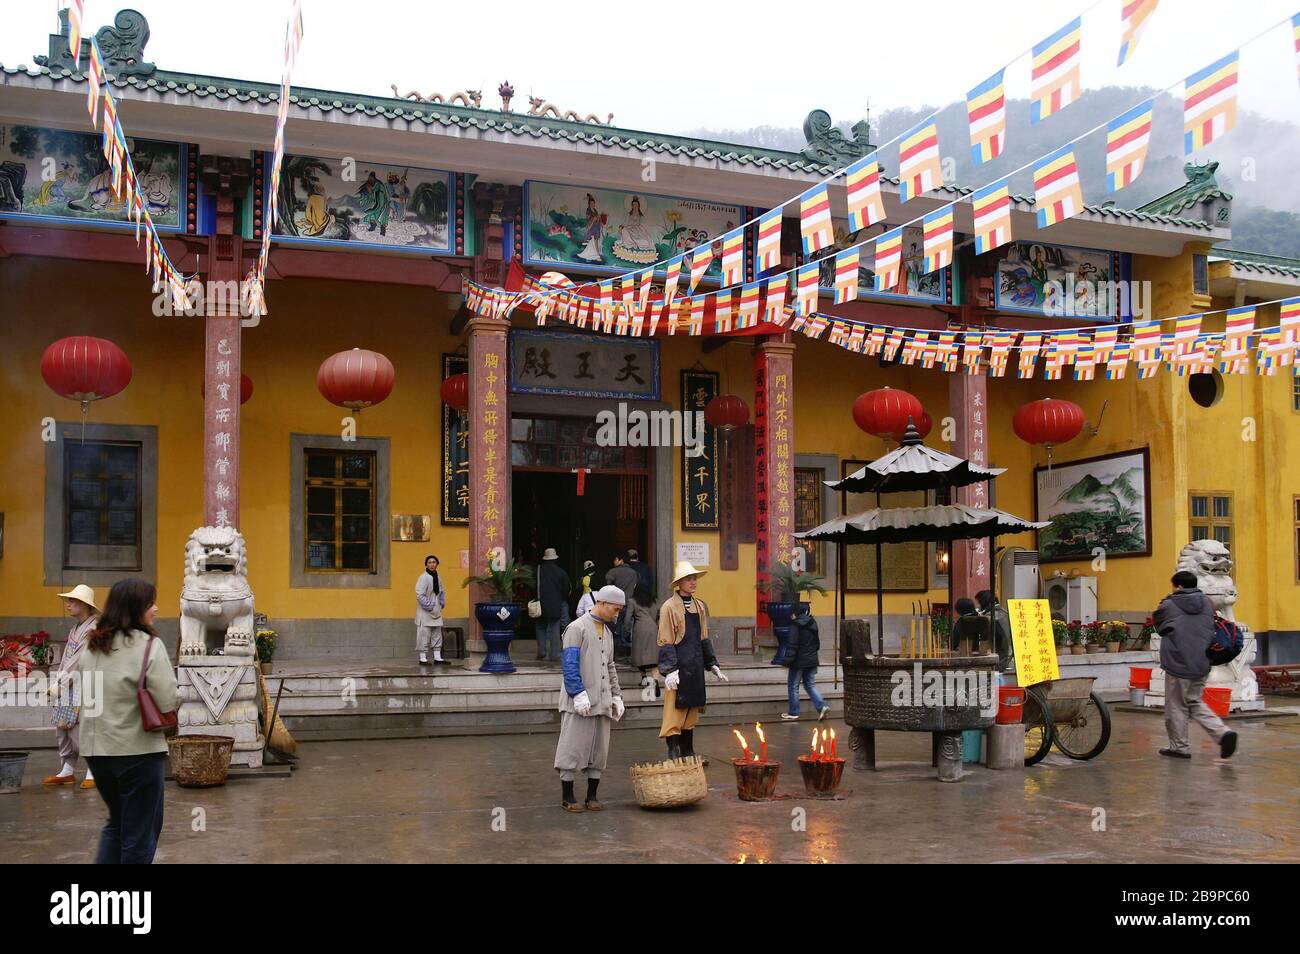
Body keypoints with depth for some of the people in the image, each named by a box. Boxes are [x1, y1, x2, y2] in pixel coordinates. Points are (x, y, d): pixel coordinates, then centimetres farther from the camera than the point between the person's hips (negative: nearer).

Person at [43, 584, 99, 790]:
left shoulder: (94, 629, -12)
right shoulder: (76, 628, 16)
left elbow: (81, 660, -17)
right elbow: (66, 659, 16)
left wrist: (61, 682, -17)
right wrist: (57, 682, 7)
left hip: (84, 689, -9)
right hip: (67, 688, 9)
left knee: (79, 730, -7)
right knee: (62, 729, 10)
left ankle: (93, 772, 3)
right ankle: (68, 770, 19)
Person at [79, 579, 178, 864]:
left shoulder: (92, 646, 6)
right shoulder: (149, 645, -14)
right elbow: (167, 703, -17)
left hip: (96, 748, 6)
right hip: (138, 750, -6)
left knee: (117, 821, 25)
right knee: (140, 830, 8)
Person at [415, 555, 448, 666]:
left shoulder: (438, 577, 9)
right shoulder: (423, 577, -12)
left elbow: (442, 592, 20)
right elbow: (420, 594, -17)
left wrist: (442, 604, 7)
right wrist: (430, 607, -16)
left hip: (436, 612, 8)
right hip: (425, 613, -8)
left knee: (437, 635, 10)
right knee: (424, 635, -5)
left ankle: (437, 658, 16)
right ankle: (423, 659, 1)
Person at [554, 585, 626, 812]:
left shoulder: (607, 633, 17)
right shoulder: (577, 628, -8)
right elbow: (570, 665, -13)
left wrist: (616, 696, 15)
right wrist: (579, 694, -19)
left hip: (601, 703, 8)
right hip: (578, 703, -7)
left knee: (599, 751, 8)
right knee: (573, 748, -2)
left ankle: (592, 796, 17)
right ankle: (567, 797, 8)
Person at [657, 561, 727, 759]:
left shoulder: (700, 606, 14)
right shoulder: (669, 607, -7)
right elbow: (665, 642, -10)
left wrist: (713, 665, 17)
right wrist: (670, 669, -18)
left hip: (695, 667, 7)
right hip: (678, 666, -7)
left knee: (692, 711, 12)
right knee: (674, 710, -7)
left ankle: (688, 753, 19)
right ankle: (673, 755, -5)